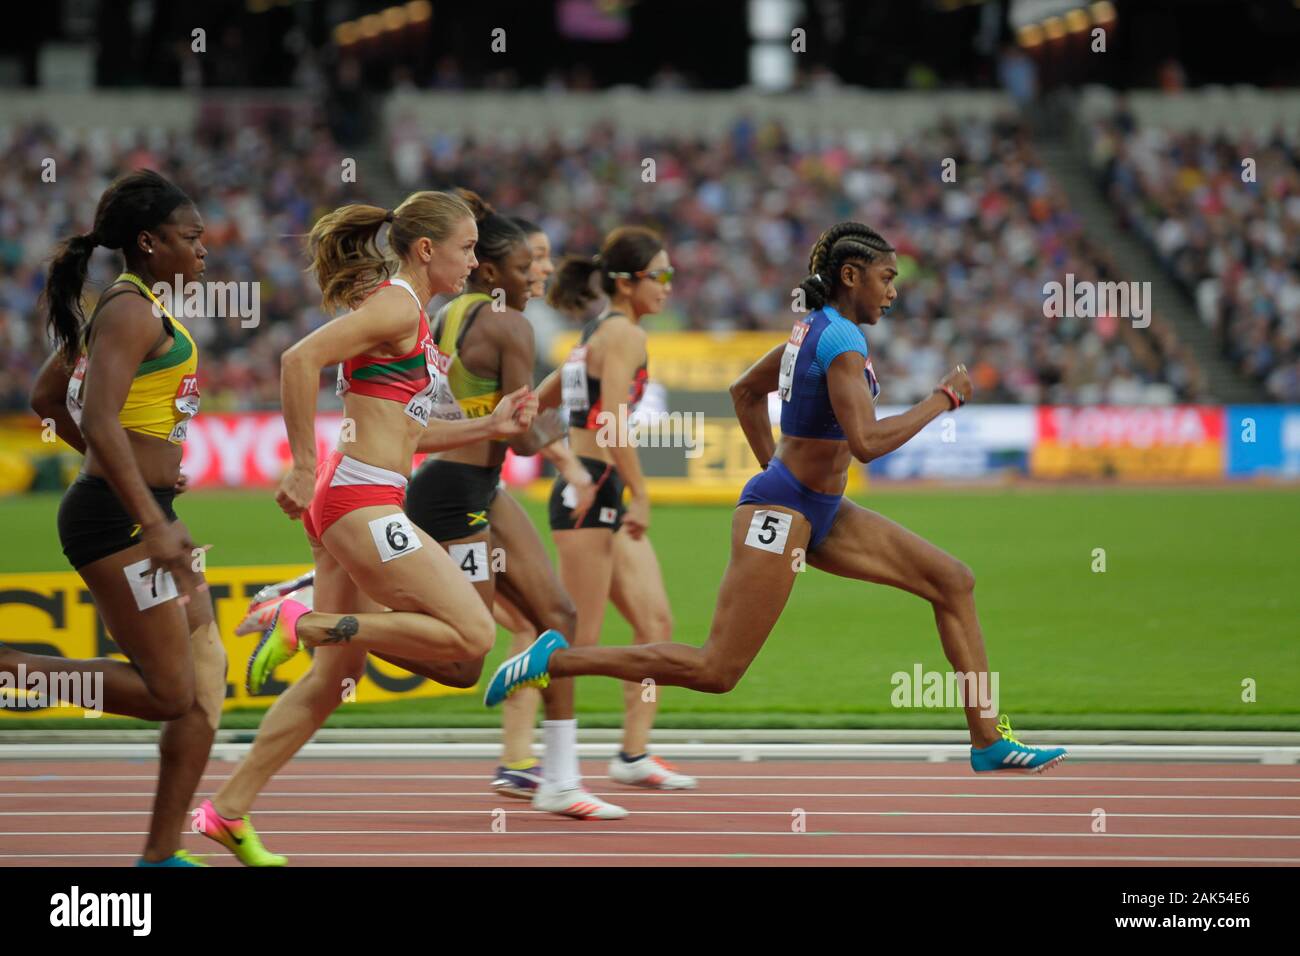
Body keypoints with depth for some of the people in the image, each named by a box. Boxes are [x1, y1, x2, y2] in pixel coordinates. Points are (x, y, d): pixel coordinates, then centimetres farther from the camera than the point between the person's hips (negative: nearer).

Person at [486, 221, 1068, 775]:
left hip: (821, 511, 11)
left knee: (953, 582, 5)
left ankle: (988, 741, 7)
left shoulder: (812, 328, 11)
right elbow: (867, 442, -28)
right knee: (715, 671, -10)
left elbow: (745, 391, 25)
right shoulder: (841, 339, -18)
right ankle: (553, 661, -3)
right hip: (782, 512, -11)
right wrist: (943, 398, -17)